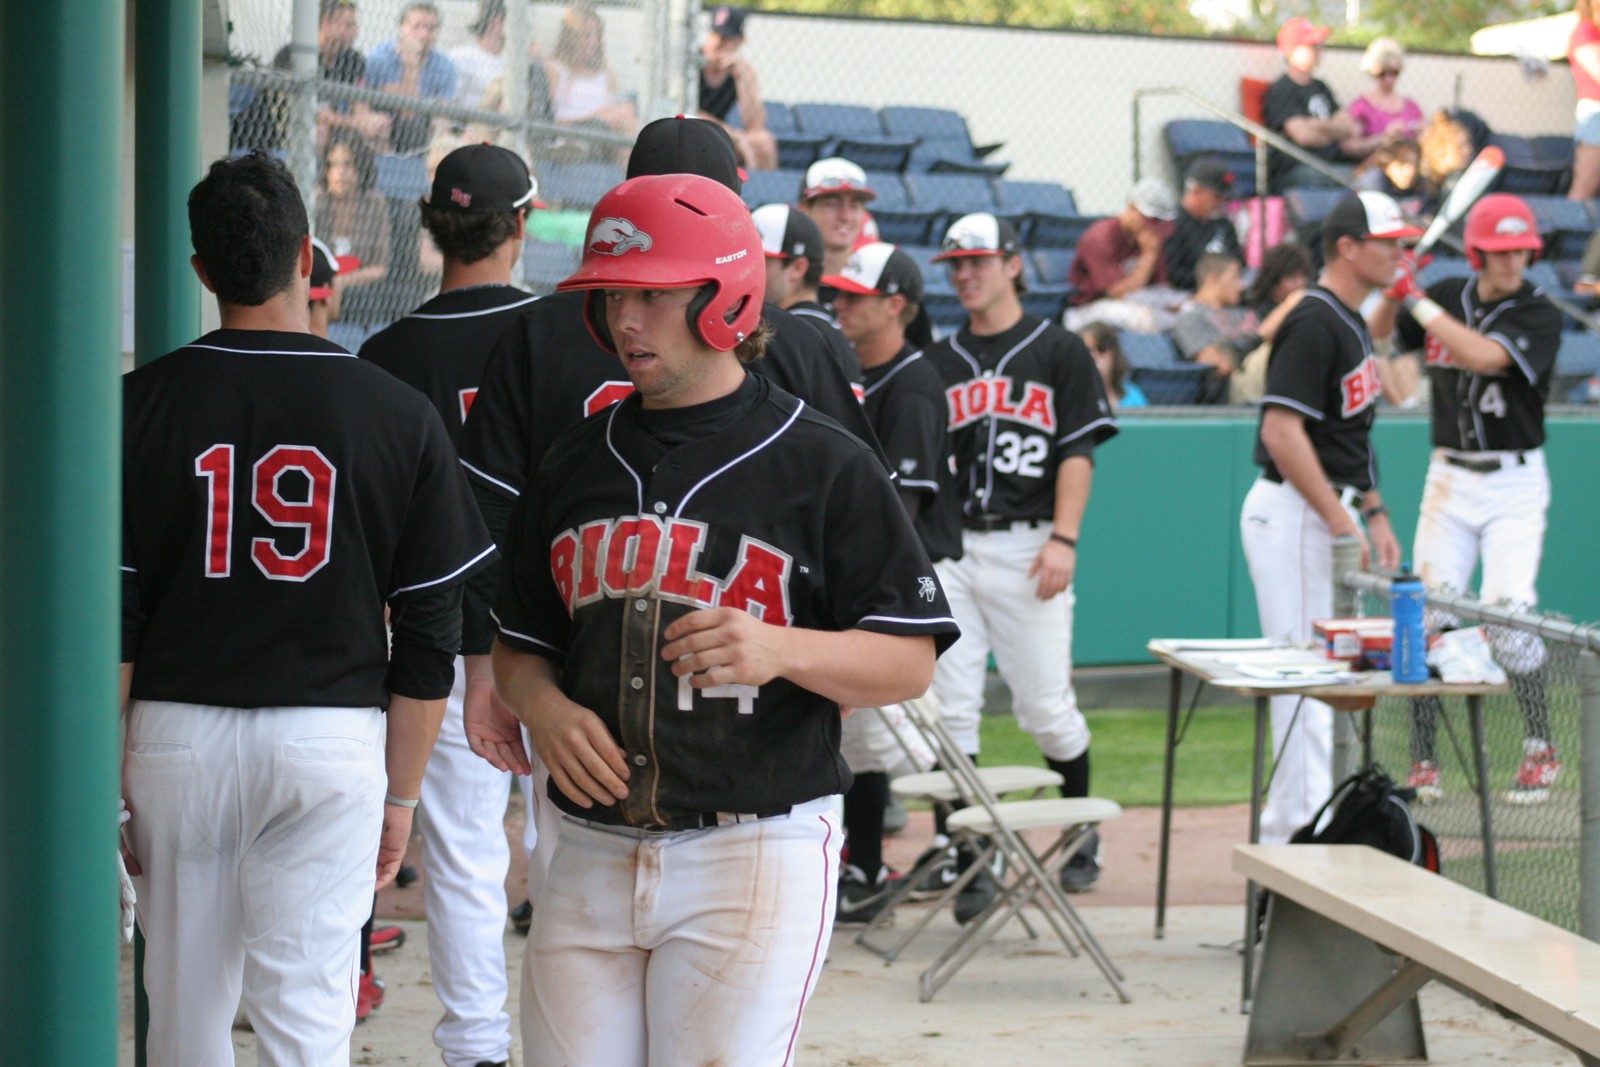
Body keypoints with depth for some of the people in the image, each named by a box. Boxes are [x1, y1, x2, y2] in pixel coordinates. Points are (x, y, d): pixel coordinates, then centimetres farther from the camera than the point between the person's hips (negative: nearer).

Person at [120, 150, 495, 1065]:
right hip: (332, 741, -1)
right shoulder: (400, 415, -2)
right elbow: (429, 635, 1)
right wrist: (402, 793, 10)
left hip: (177, 736, 1)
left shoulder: (142, 406, -2)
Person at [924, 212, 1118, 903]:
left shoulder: (1058, 352, 5)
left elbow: (1078, 454, -2)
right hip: (950, 547, 3)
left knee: (1045, 705, -2)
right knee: (949, 709, -3)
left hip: (1027, 548, -3)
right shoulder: (939, 362, 15)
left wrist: (1063, 539, -13)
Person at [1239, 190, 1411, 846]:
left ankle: (1286, 828, 22)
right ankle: (1305, 827, -5)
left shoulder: (1351, 323, 15)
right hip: (1292, 514, -11)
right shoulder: (1314, 324, -17)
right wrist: (1341, 520, -24)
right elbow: (1283, 430, -24)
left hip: (1327, 511, 11)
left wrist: (1374, 512, 18)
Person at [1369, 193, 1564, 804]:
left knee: (1507, 613, -15)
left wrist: (1418, 300, -22)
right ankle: (1422, 761, 4)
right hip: (1449, 477, 4)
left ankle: (1541, 751, 1)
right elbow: (1375, 335, 16)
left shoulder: (1539, 316, -9)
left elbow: (1484, 356, -26)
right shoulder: (1447, 296, 5)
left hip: (1514, 483, -3)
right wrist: (1394, 289, -5)